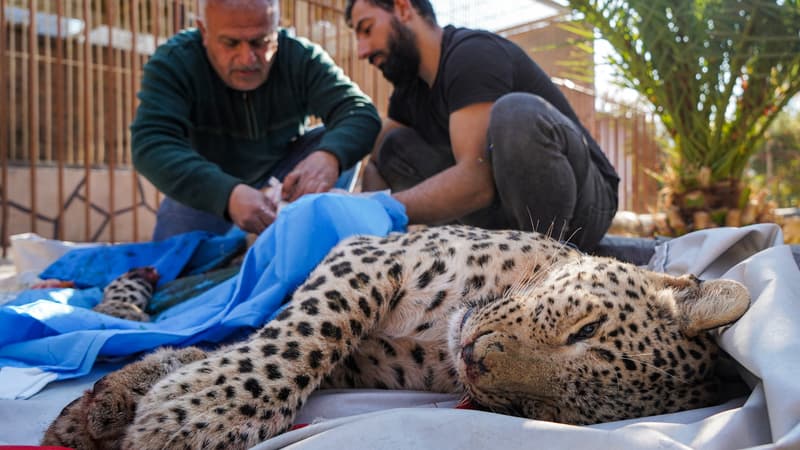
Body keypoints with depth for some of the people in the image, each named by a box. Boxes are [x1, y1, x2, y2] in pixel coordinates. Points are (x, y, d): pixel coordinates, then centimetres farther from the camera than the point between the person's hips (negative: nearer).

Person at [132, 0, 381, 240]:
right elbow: (151, 145, -37)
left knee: (333, 141, -23)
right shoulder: (172, 63, -24)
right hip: (208, 188, 0)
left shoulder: (301, 57, -19)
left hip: (284, 175, 1)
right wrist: (227, 194, -54)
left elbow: (361, 111, -29)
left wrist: (329, 156, -53)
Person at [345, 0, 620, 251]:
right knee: (395, 146, 1)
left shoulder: (473, 52, -19)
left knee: (517, 112, -35)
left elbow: (477, 180, -30)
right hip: (506, 213, 8)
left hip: (580, 205, -8)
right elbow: (377, 164, 9)